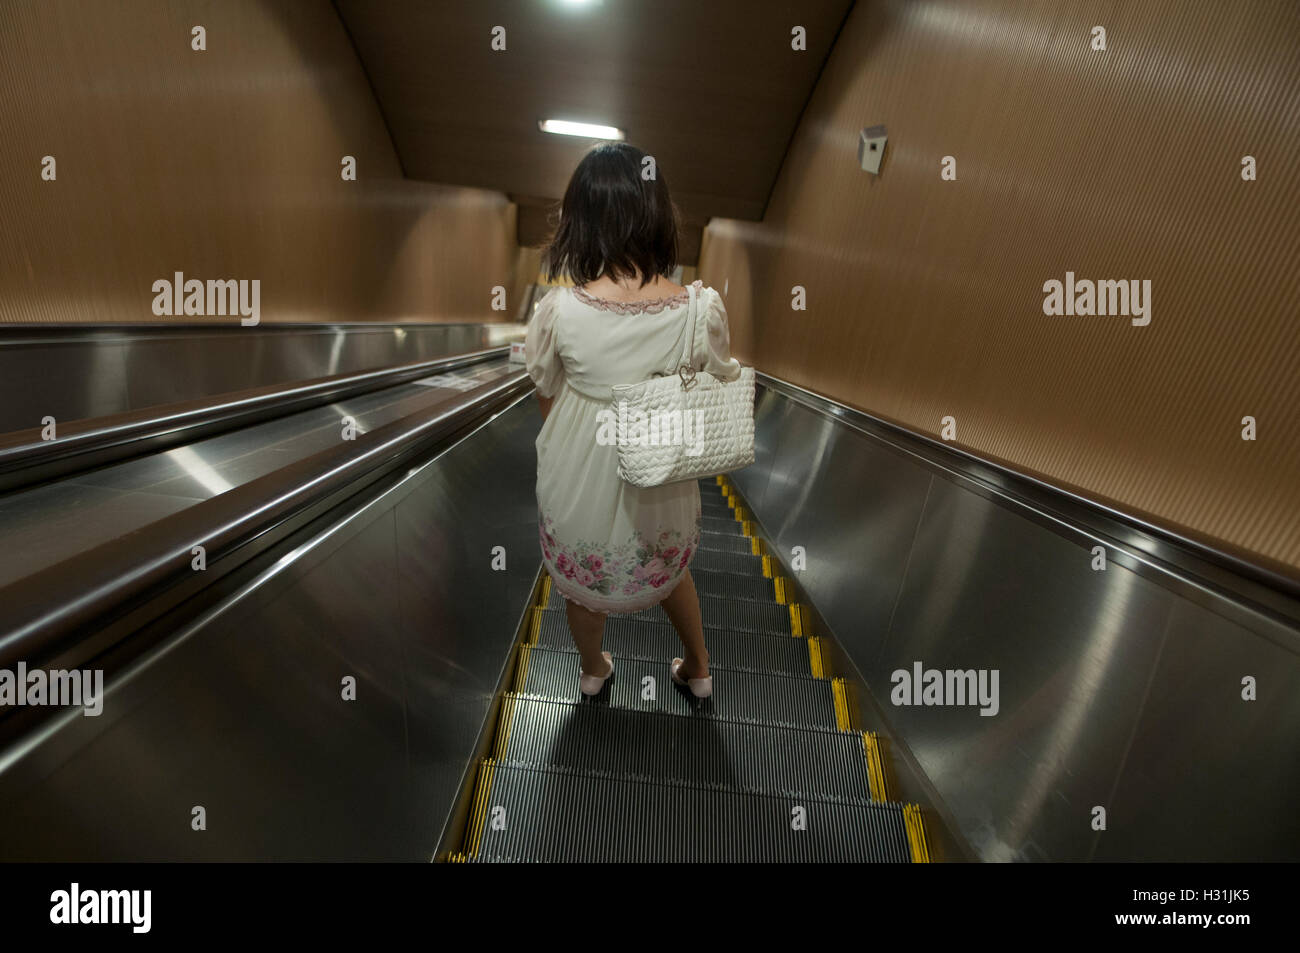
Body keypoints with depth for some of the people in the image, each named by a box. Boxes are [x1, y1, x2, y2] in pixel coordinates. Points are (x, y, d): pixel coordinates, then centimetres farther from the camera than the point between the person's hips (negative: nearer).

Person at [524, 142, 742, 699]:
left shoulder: (559, 310, -22)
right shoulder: (699, 309, -23)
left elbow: (546, 397, -6)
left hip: (578, 476, 0)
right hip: (660, 485, 1)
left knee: (580, 570, 28)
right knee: (670, 566, 30)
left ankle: (592, 670, 54)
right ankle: (698, 669, 51)